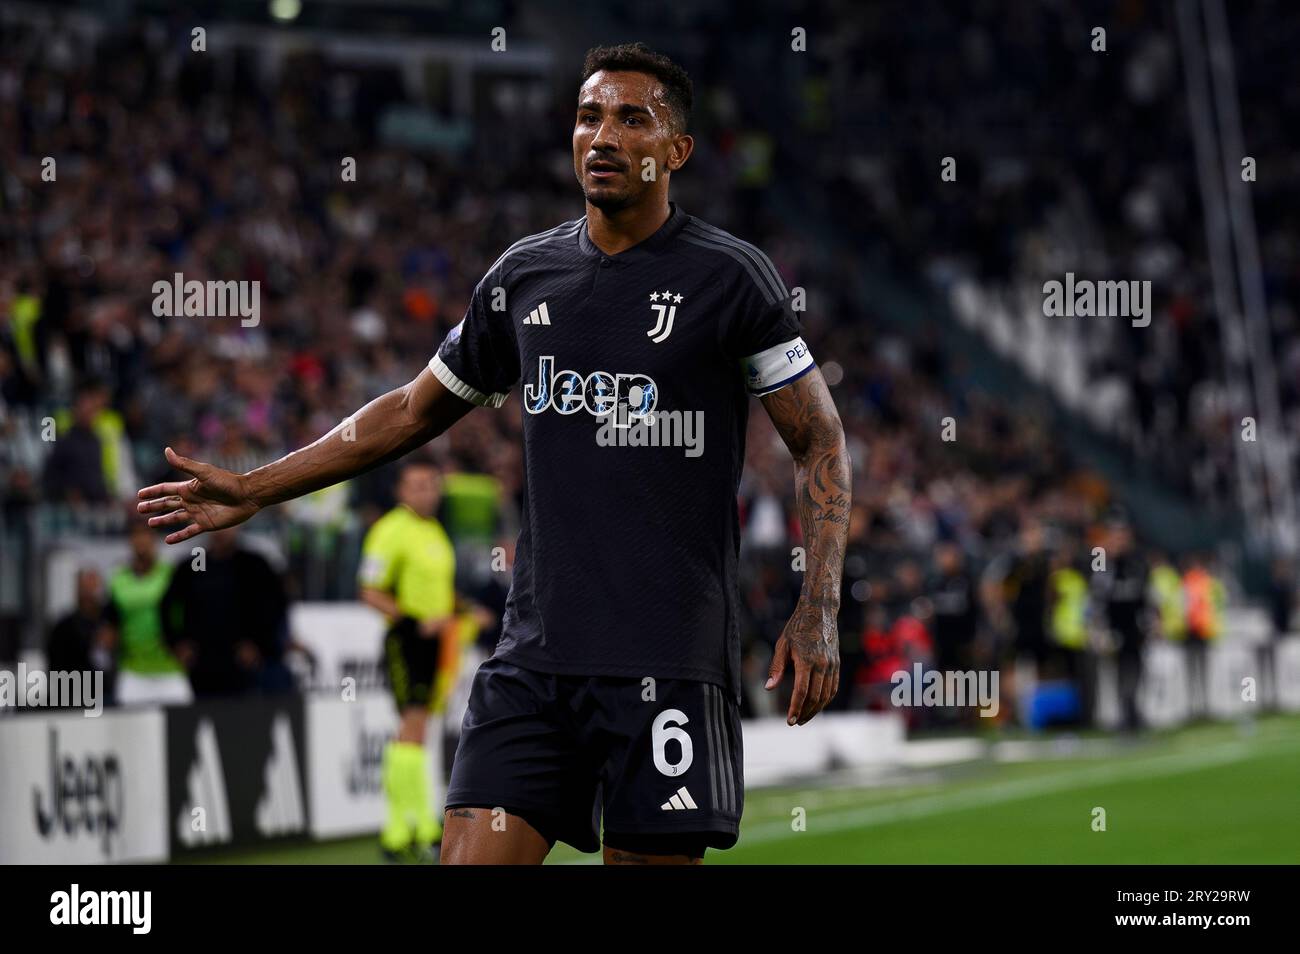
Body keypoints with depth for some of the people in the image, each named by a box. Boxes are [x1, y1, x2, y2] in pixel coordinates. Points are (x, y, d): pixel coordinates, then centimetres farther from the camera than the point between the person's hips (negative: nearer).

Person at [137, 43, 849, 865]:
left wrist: (819, 615, -9)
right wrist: (254, 489, 23)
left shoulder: (730, 277, -2)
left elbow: (821, 441, 1)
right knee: (474, 856, -6)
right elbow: (417, 410, 24)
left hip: (672, 663, -4)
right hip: (537, 648, 4)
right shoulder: (524, 275, 12)